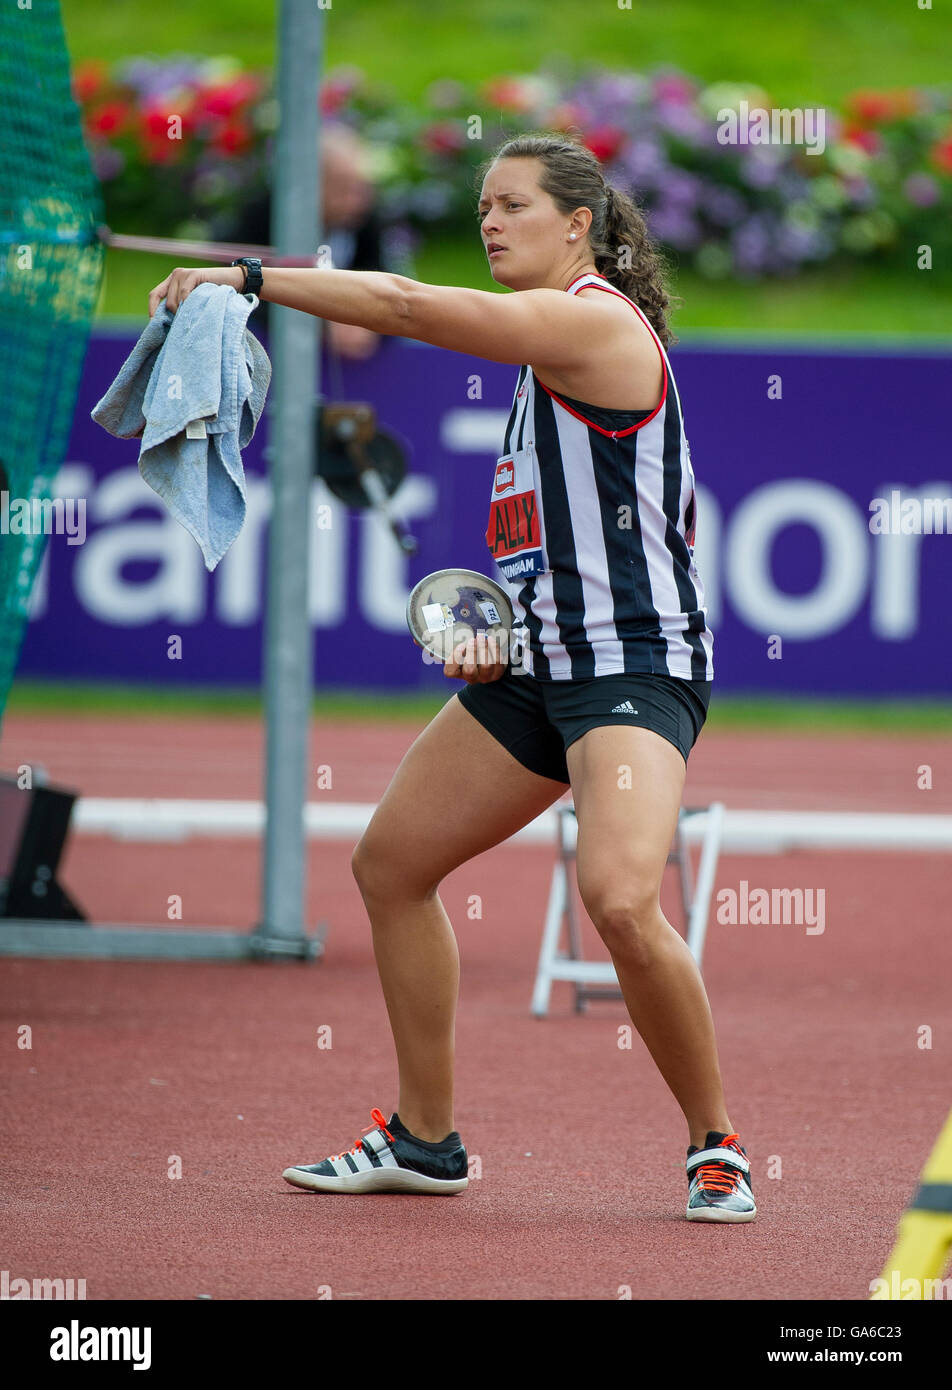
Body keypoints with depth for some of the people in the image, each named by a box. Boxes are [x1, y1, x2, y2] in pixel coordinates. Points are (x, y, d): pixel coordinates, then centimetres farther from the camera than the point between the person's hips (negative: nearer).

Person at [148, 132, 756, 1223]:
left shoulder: (594, 320, -14)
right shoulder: (550, 339, 16)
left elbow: (405, 304, -23)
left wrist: (246, 276, -18)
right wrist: (494, 619, 10)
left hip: (635, 663, -10)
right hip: (537, 664, 10)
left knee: (620, 898, -29)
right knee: (390, 864, 13)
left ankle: (715, 1145, -10)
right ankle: (425, 1140, 24)